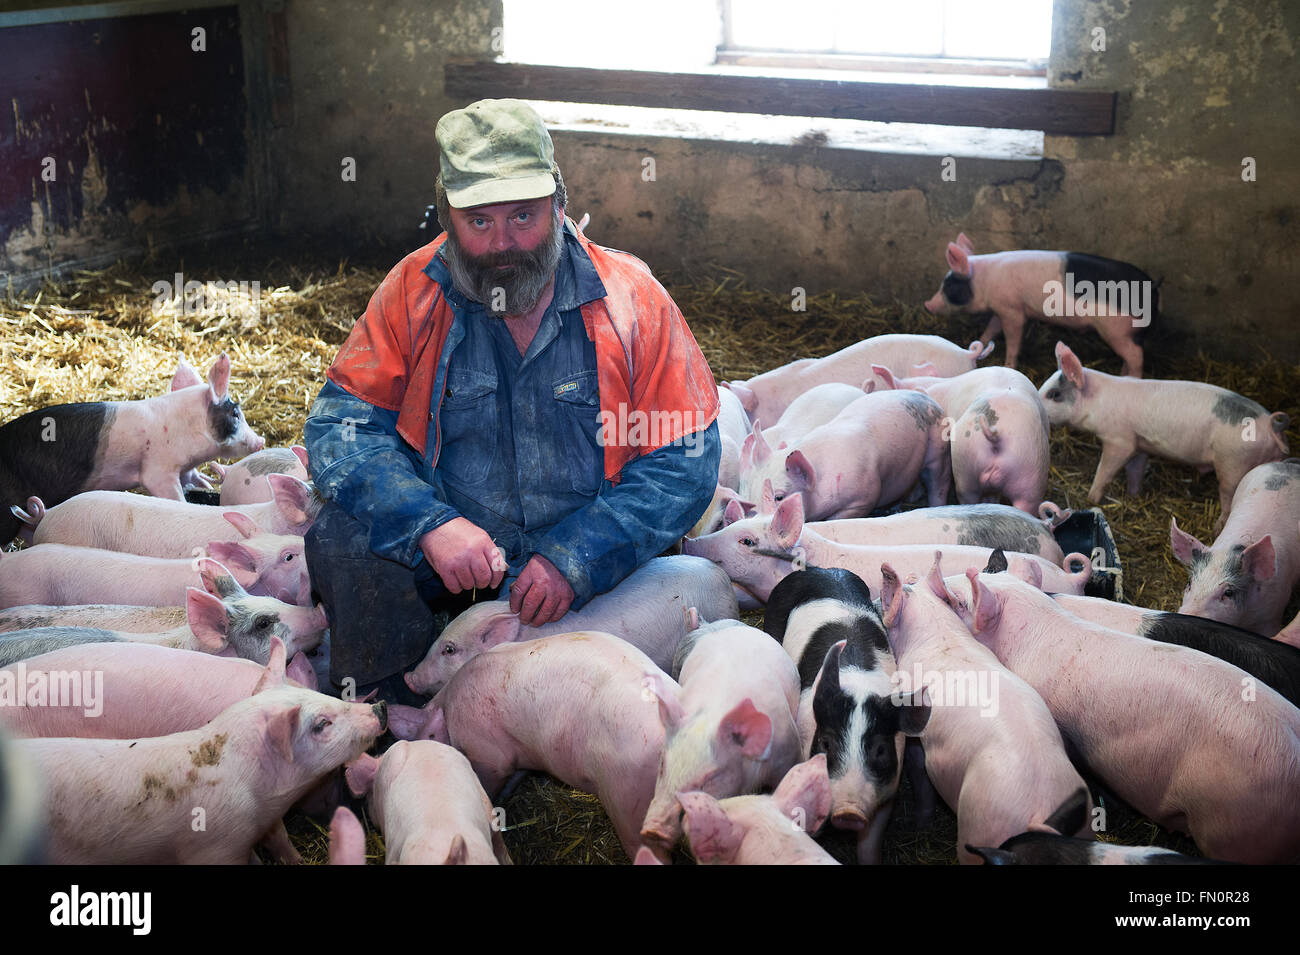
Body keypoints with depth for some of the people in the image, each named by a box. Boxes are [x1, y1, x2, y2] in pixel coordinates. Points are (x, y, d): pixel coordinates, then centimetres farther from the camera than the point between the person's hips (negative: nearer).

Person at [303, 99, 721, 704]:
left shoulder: (630, 298, -8)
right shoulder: (414, 291, -4)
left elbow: (685, 461, -8)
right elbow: (340, 427, -8)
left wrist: (576, 558, -21)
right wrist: (430, 525, -26)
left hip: (592, 557, 1)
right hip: (446, 548, 0)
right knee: (342, 537, -24)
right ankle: (388, 706, -2)